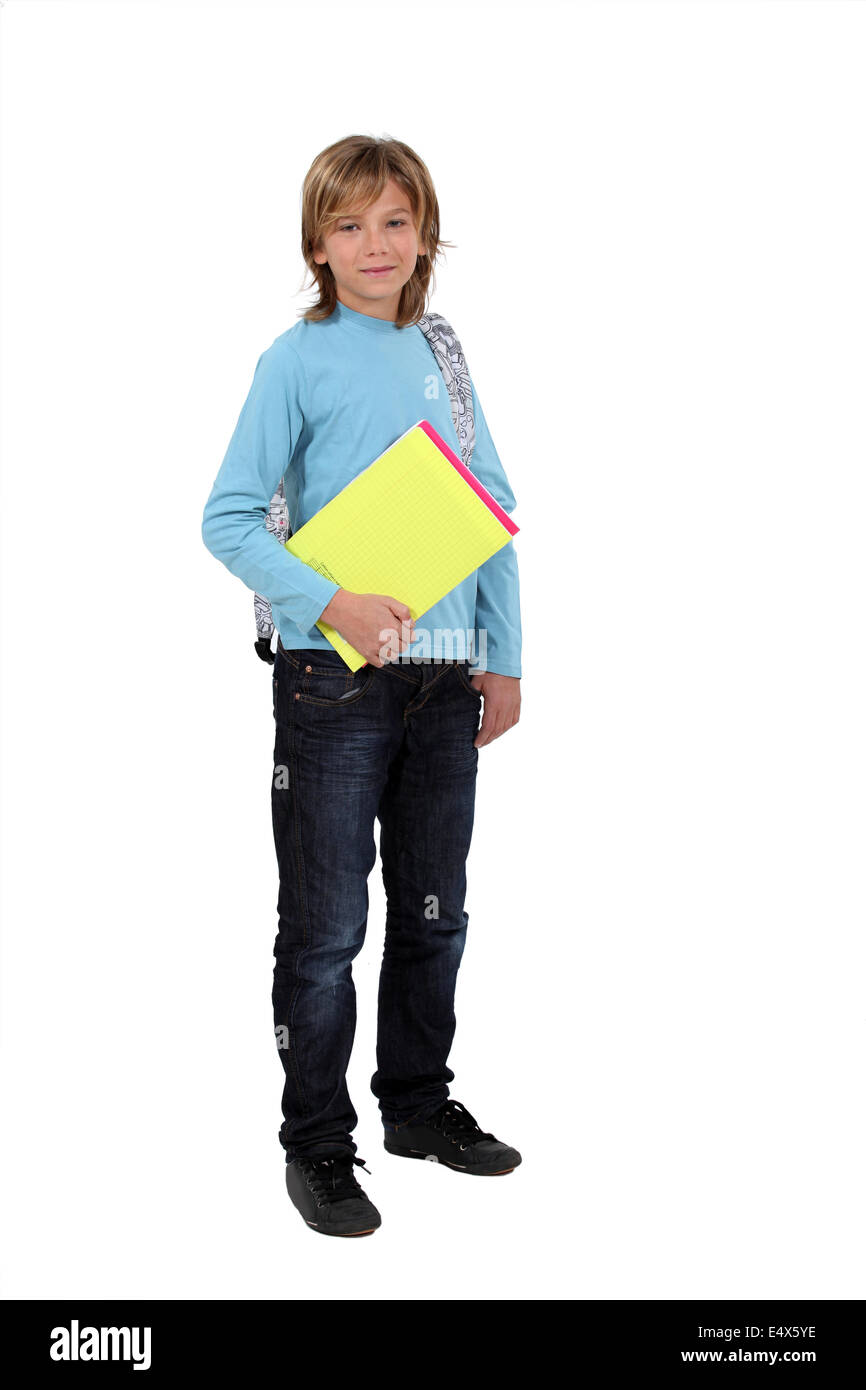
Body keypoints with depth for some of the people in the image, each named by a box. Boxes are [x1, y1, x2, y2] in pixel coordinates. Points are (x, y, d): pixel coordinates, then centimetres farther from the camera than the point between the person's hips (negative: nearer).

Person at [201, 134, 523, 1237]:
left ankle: (420, 1104, 33)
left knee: (434, 913, 15)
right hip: (334, 684, -5)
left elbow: (493, 514, 13)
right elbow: (229, 520, -8)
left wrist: (503, 659, 8)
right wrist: (333, 603, -20)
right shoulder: (299, 360, -5)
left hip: (444, 679, 5)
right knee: (326, 930, 3)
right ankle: (317, 1144, 18)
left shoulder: (444, 357, 10)